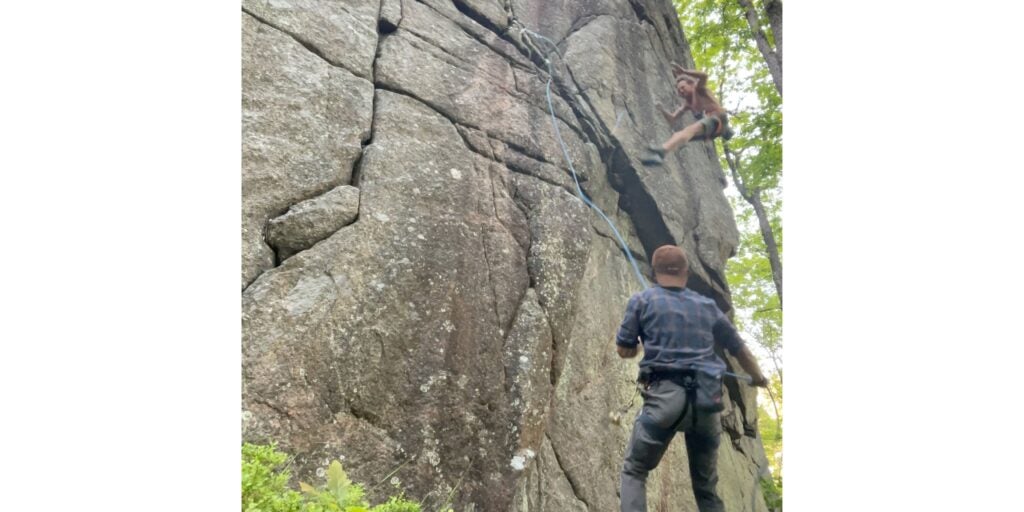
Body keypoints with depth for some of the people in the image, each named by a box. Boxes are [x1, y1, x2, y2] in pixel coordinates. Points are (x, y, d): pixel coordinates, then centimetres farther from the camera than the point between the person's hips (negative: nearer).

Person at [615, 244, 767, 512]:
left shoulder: (642, 301, 6)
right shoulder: (707, 306, 17)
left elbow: (624, 350, 11)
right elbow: (739, 348, 27)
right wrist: (757, 377, 46)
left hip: (665, 395, -4)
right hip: (707, 400, 4)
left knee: (633, 472, 7)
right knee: (707, 487, 17)